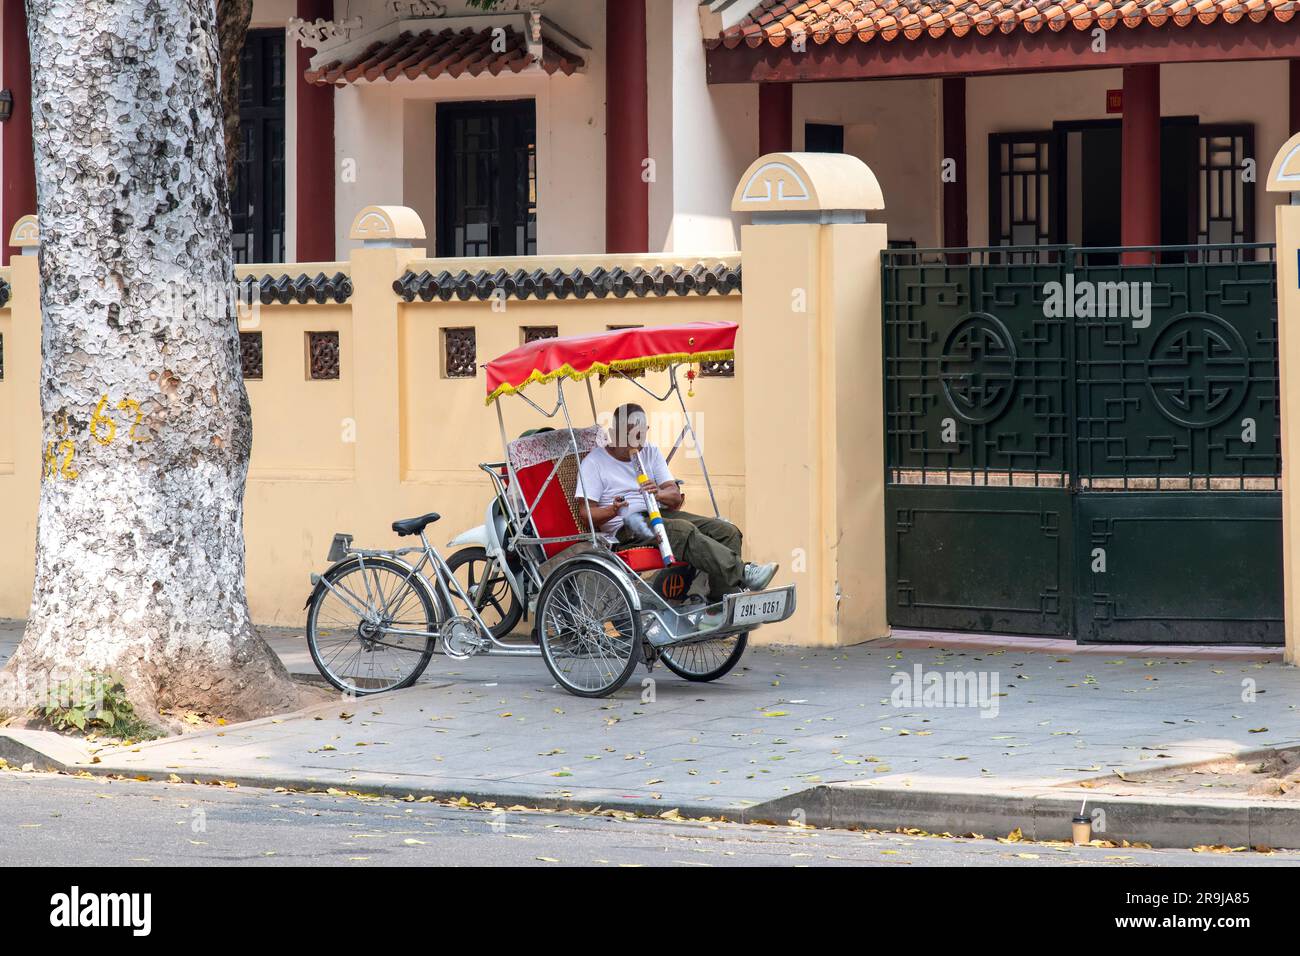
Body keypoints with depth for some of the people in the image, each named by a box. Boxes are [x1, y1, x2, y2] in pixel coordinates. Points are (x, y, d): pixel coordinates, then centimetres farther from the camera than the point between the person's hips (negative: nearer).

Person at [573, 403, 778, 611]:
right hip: (626, 527, -6)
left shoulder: (651, 452, 18)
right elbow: (585, 513, -6)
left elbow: (675, 498, 9)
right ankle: (742, 574, -43)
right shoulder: (594, 462, 3)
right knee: (685, 531, -34)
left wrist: (658, 494, -16)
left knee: (727, 531, -14)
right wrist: (612, 511, -28)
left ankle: (722, 603, -25)